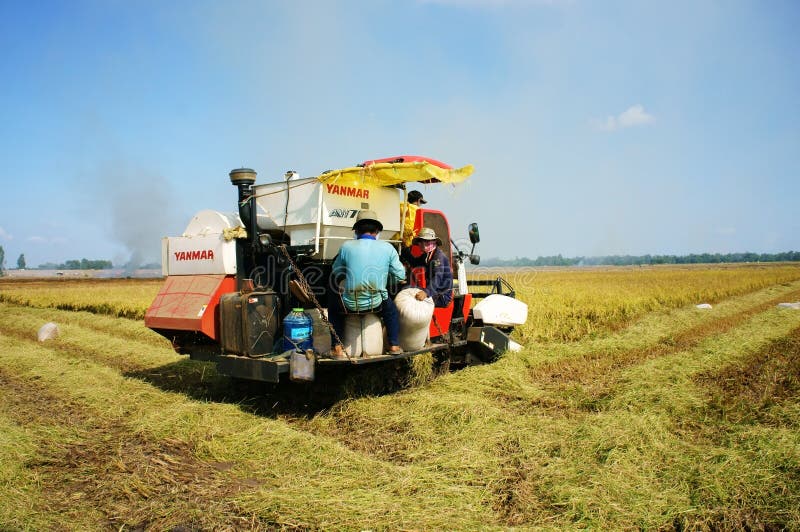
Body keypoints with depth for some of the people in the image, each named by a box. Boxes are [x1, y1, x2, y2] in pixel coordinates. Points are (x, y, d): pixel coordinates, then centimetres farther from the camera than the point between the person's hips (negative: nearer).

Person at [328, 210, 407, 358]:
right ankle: (394, 345, 30)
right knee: (391, 308, 34)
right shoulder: (387, 248, -3)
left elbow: (336, 273, 11)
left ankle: (337, 348, 23)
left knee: (333, 306, 31)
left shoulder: (346, 246, -4)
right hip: (376, 304, 1)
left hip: (350, 304, -1)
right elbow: (400, 276, 5)